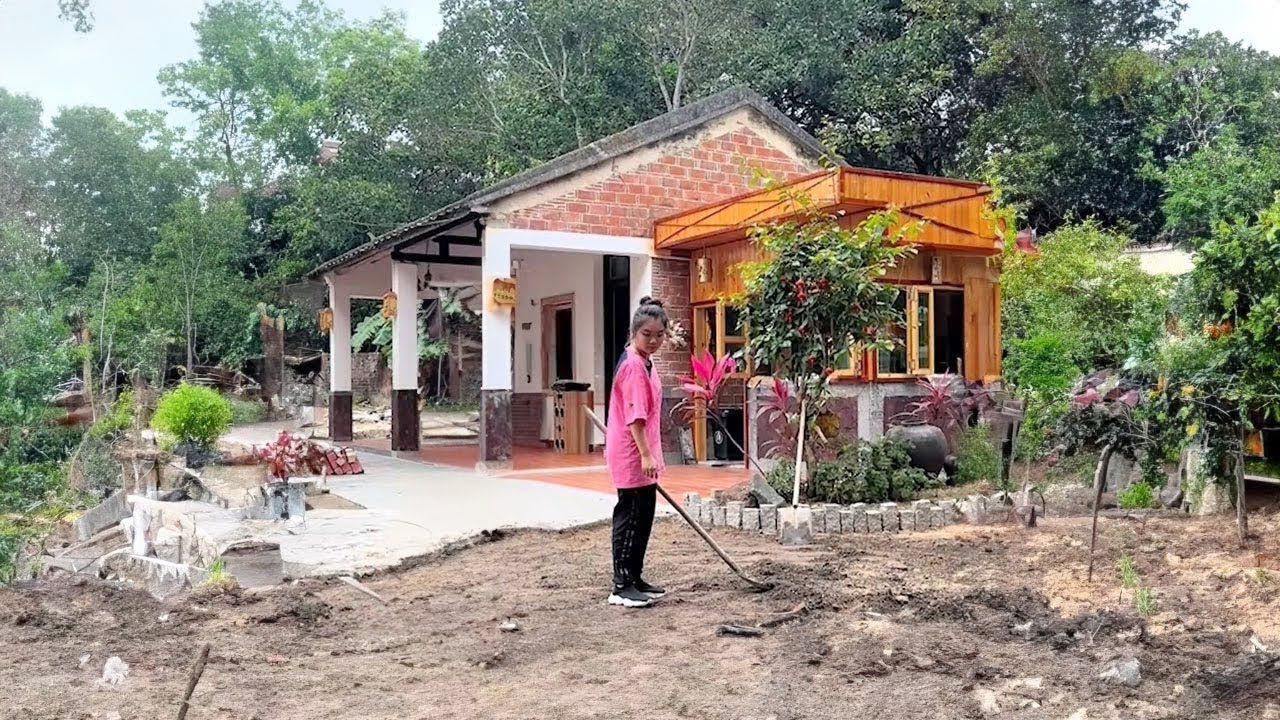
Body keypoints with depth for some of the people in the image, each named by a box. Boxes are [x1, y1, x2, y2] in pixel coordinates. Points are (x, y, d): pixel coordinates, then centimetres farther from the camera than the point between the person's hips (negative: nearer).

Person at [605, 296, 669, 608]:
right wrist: (646, 455, -26)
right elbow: (635, 415, -23)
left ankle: (634, 579, 25)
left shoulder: (644, 362, 14)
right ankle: (621, 586, 2)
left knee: (643, 517, 15)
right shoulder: (634, 365, -17)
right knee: (630, 518, -5)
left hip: (642, 454, 10)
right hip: (632, 456, -10)